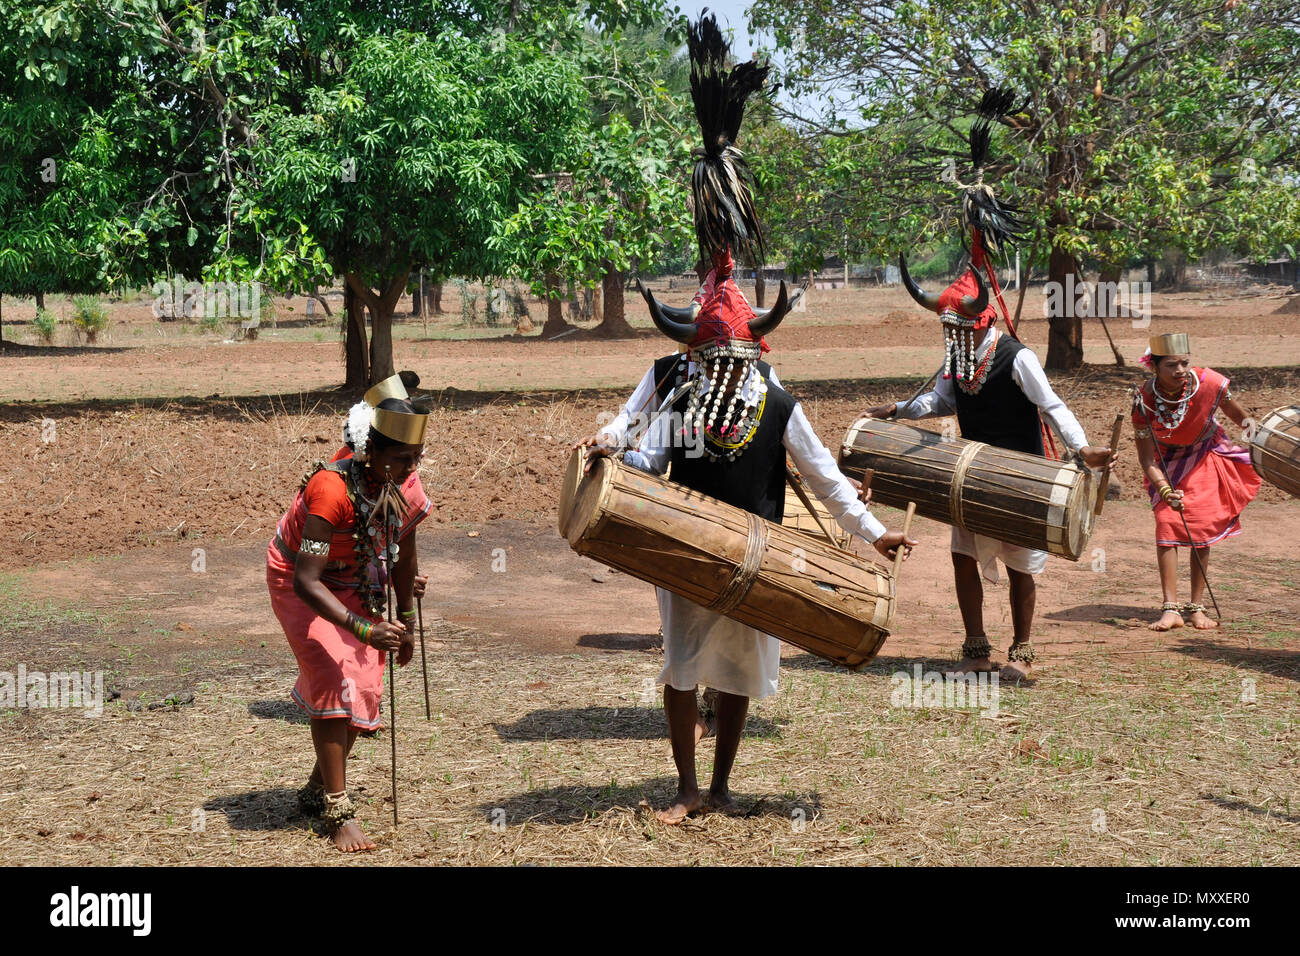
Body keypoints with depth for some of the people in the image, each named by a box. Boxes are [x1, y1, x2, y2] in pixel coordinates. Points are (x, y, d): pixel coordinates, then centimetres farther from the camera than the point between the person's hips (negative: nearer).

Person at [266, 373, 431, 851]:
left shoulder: (407, 486, -16)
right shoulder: (331, 488, -36)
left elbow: (403, 556, 2)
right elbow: (306, 580, -38)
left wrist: (405, 623, 10)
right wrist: (365, 630, -46)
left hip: (358, 587, 6)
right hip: (302, 587, -6)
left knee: (365, 687, 5)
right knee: (334, 681, -18)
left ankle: (317, 790, 26)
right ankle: (338, 813, -13)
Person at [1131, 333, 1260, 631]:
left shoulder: (1210, 383, -28)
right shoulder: (1144, 401, -28)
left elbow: (1234, 411, -5)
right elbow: (1145, 456, -24)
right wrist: (1163, 488, -39)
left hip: (1206, 458, 1)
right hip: (1169, 463, -1)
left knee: (1202, 529, -2)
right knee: (1166, 523, -14)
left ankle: (1197, 607, 7)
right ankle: (1171, 609, -13)